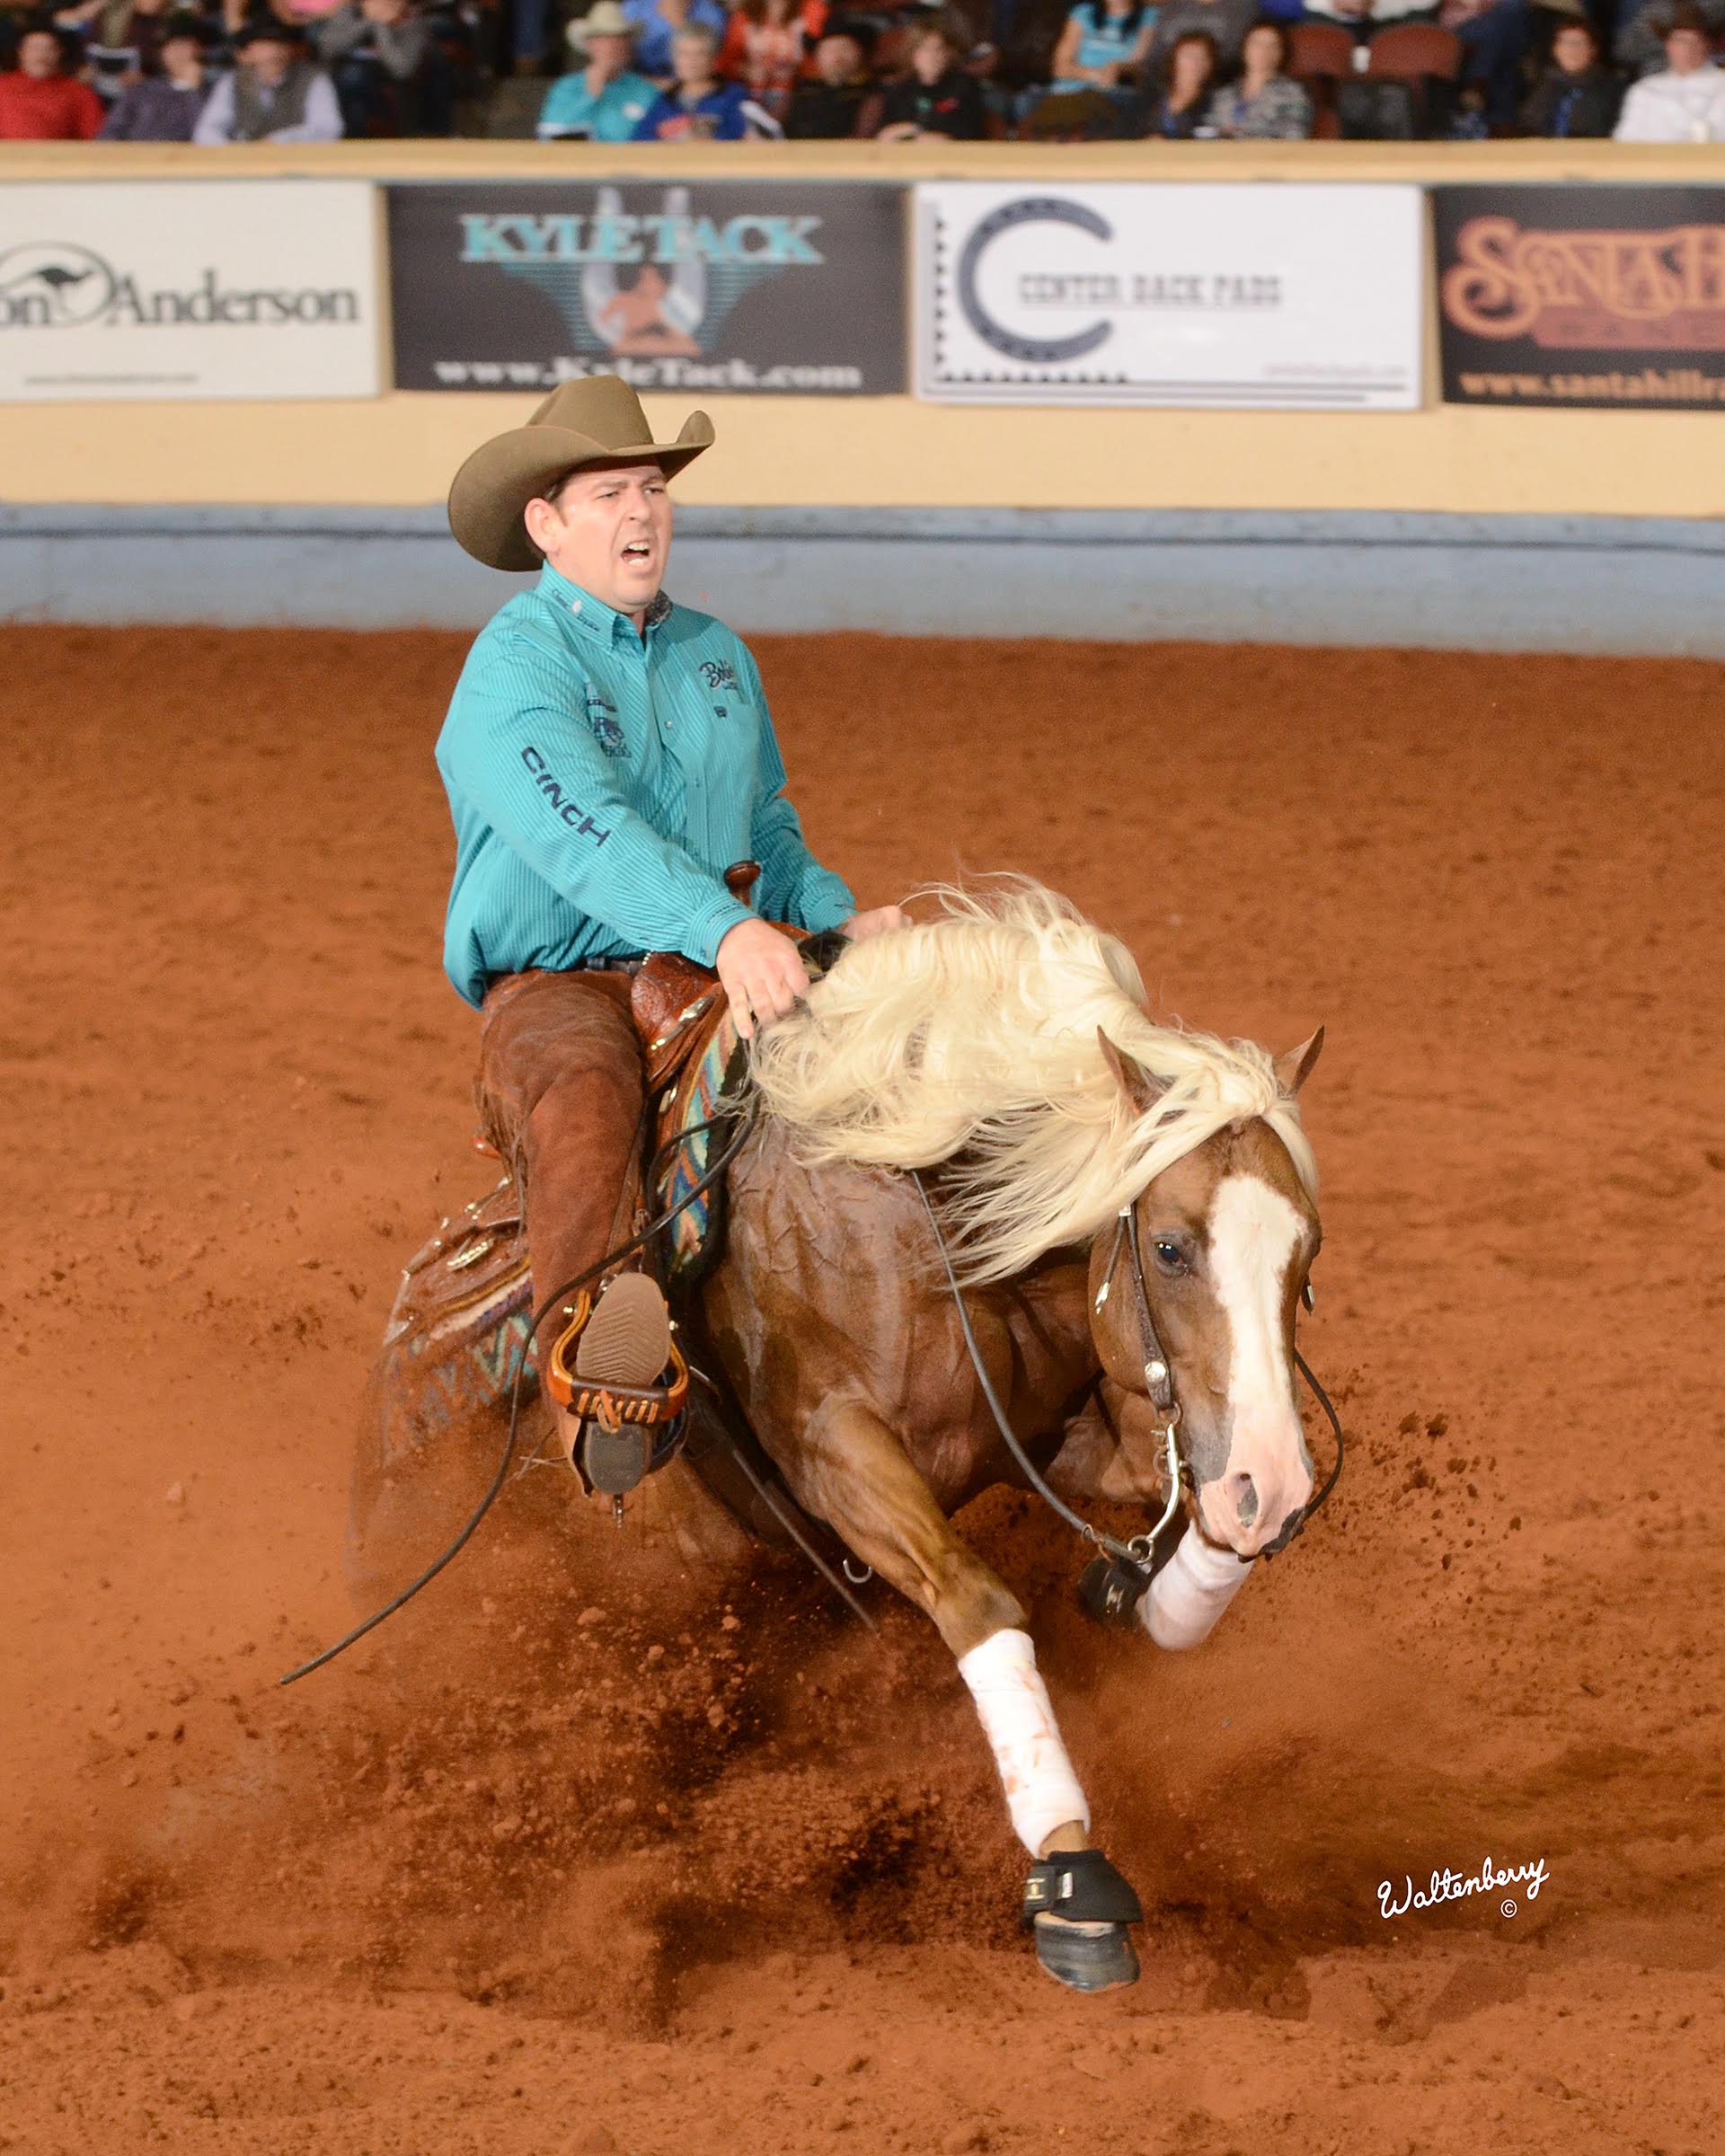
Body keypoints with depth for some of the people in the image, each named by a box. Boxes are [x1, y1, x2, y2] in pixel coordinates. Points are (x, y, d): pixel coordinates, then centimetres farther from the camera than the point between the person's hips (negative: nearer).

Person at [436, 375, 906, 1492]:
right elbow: (586, 830, -26)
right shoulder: (514, 668, -9)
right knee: (586, 1087, -41)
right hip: (552, 985, -7)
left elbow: (769, 828, 28)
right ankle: (596, 1365, -65)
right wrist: (726, 930, -42)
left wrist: (837, 916, 6)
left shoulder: (717, 655, 16)